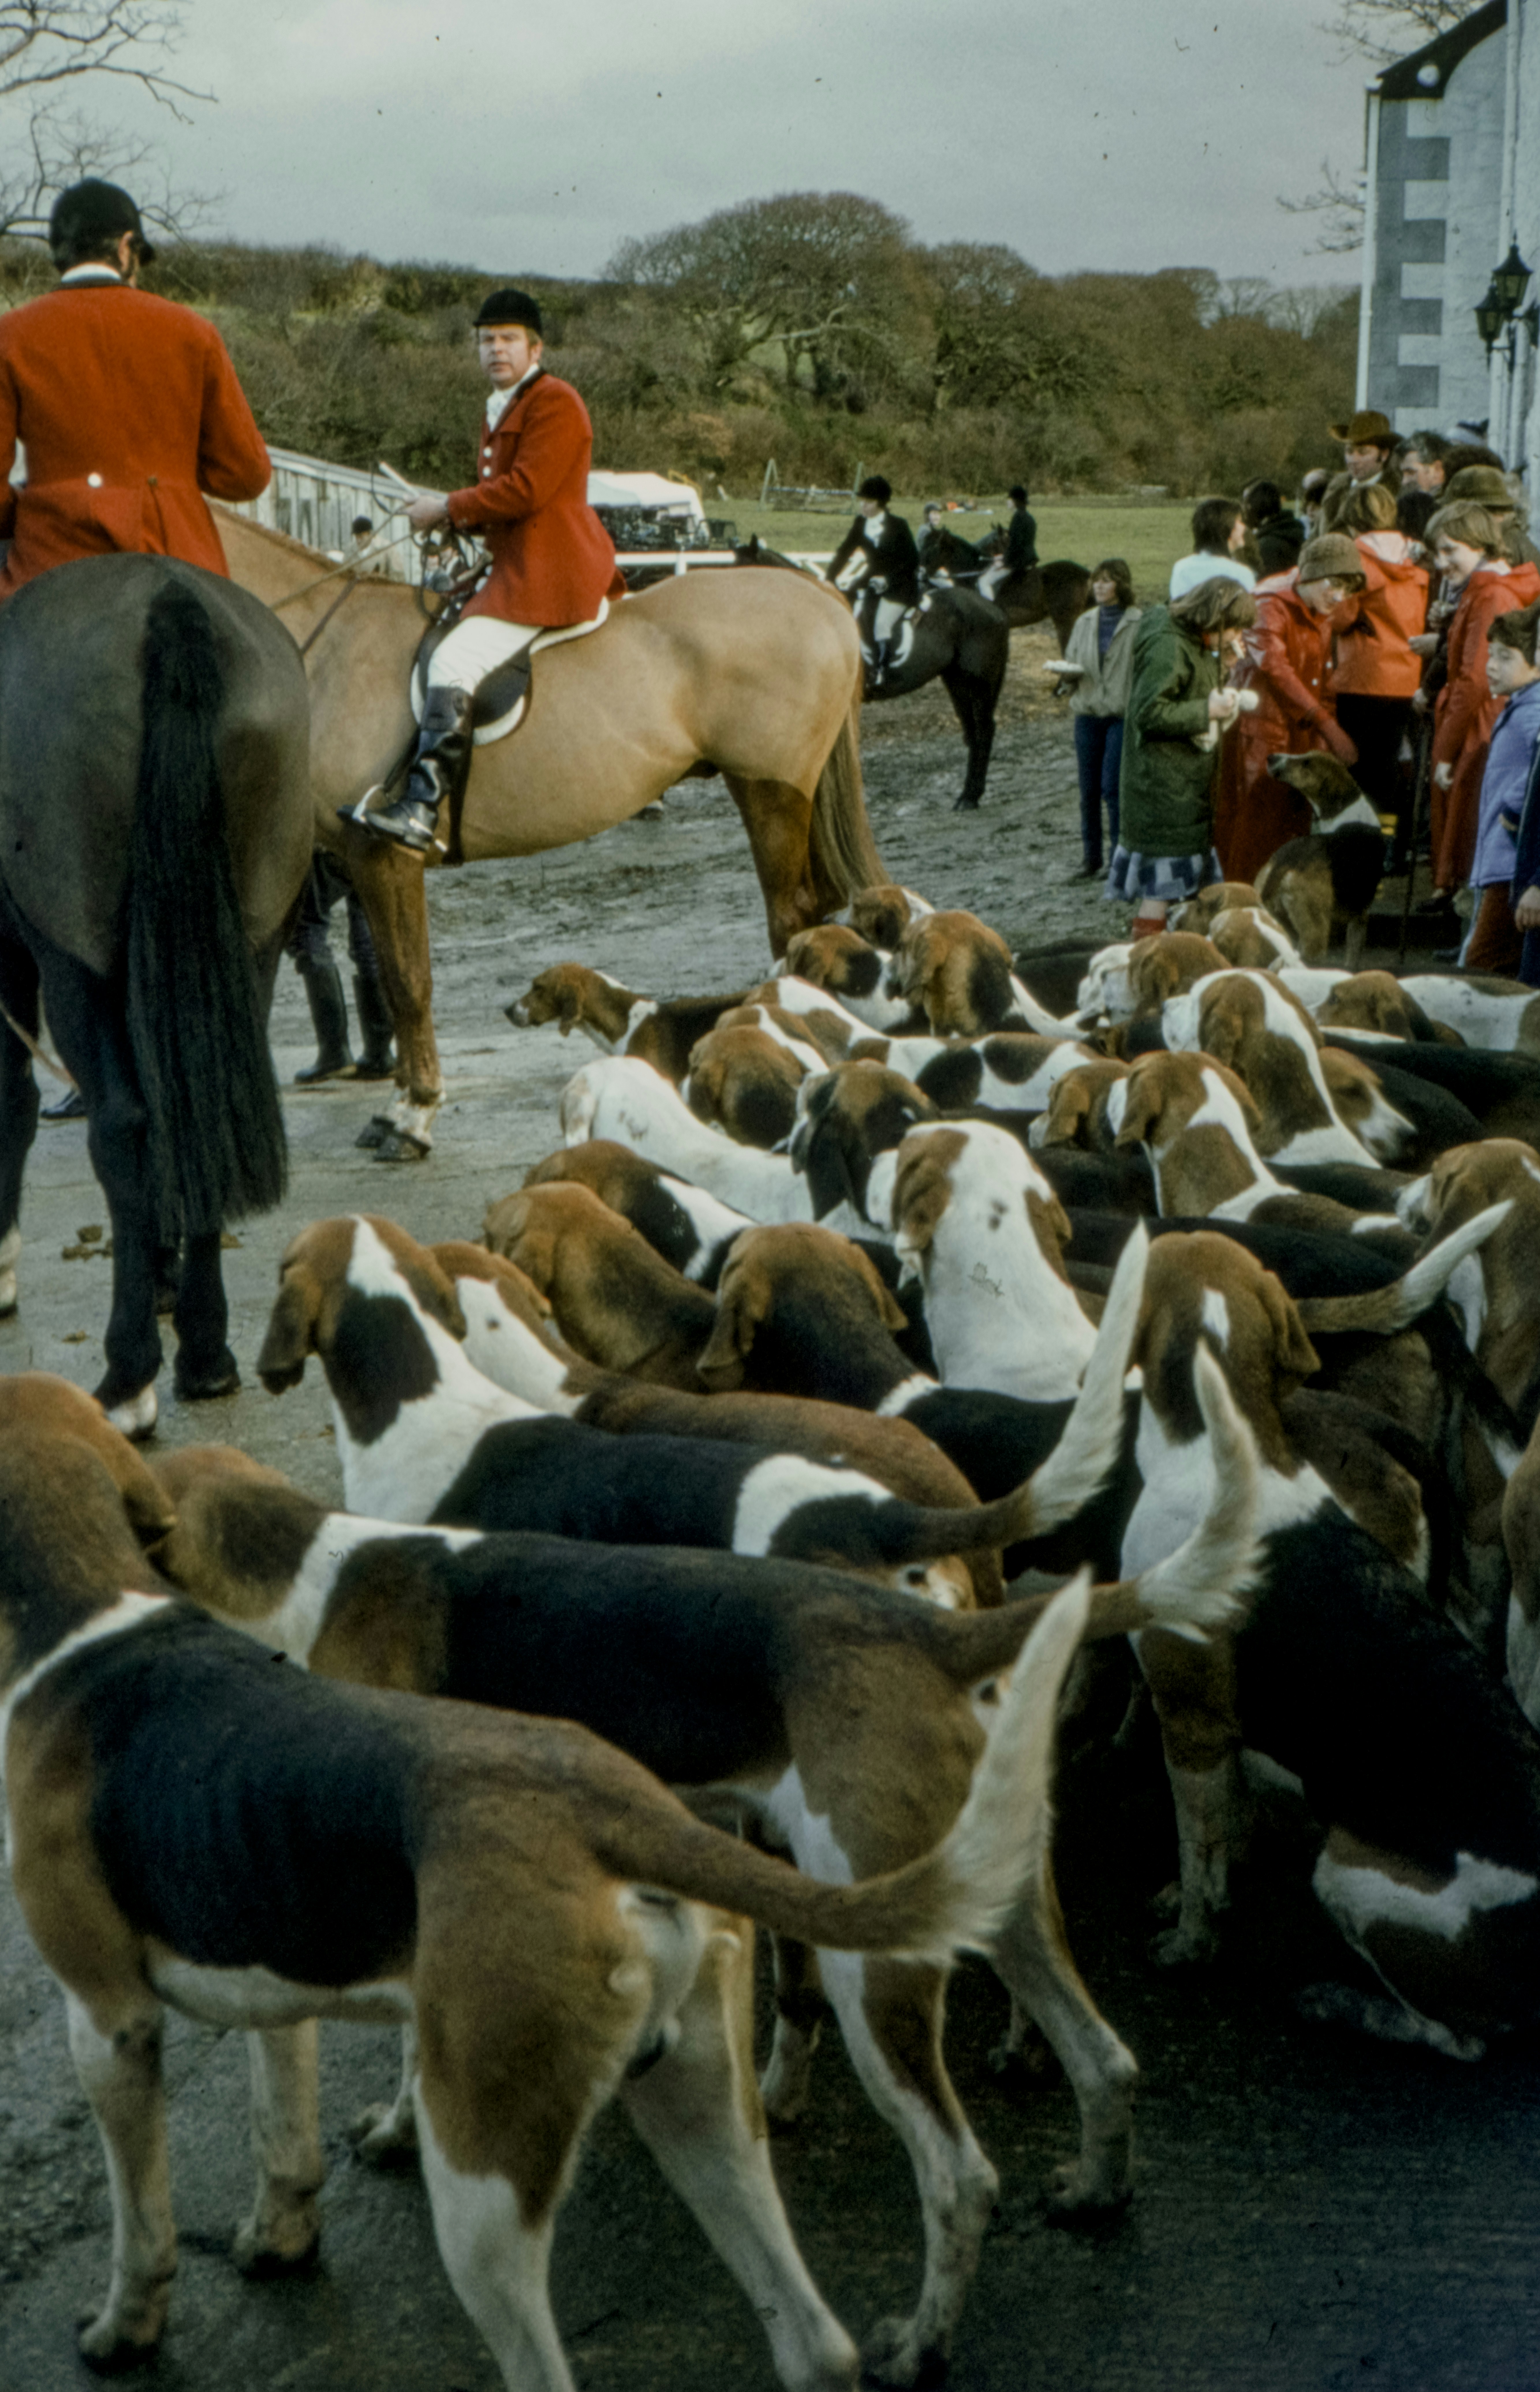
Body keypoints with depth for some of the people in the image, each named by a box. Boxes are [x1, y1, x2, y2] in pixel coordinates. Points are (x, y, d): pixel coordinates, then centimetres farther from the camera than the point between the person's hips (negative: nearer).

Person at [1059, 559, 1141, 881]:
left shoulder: (1139, 622, -5)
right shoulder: (1085, 622, 13)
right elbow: (1071, 659, 18)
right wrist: (1070, 671, -6)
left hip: (1123, 714, -5)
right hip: (1088, 712, 5)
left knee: (1113, 787, -9)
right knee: (1089, 790, 7)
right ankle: (1091, 859, 15)